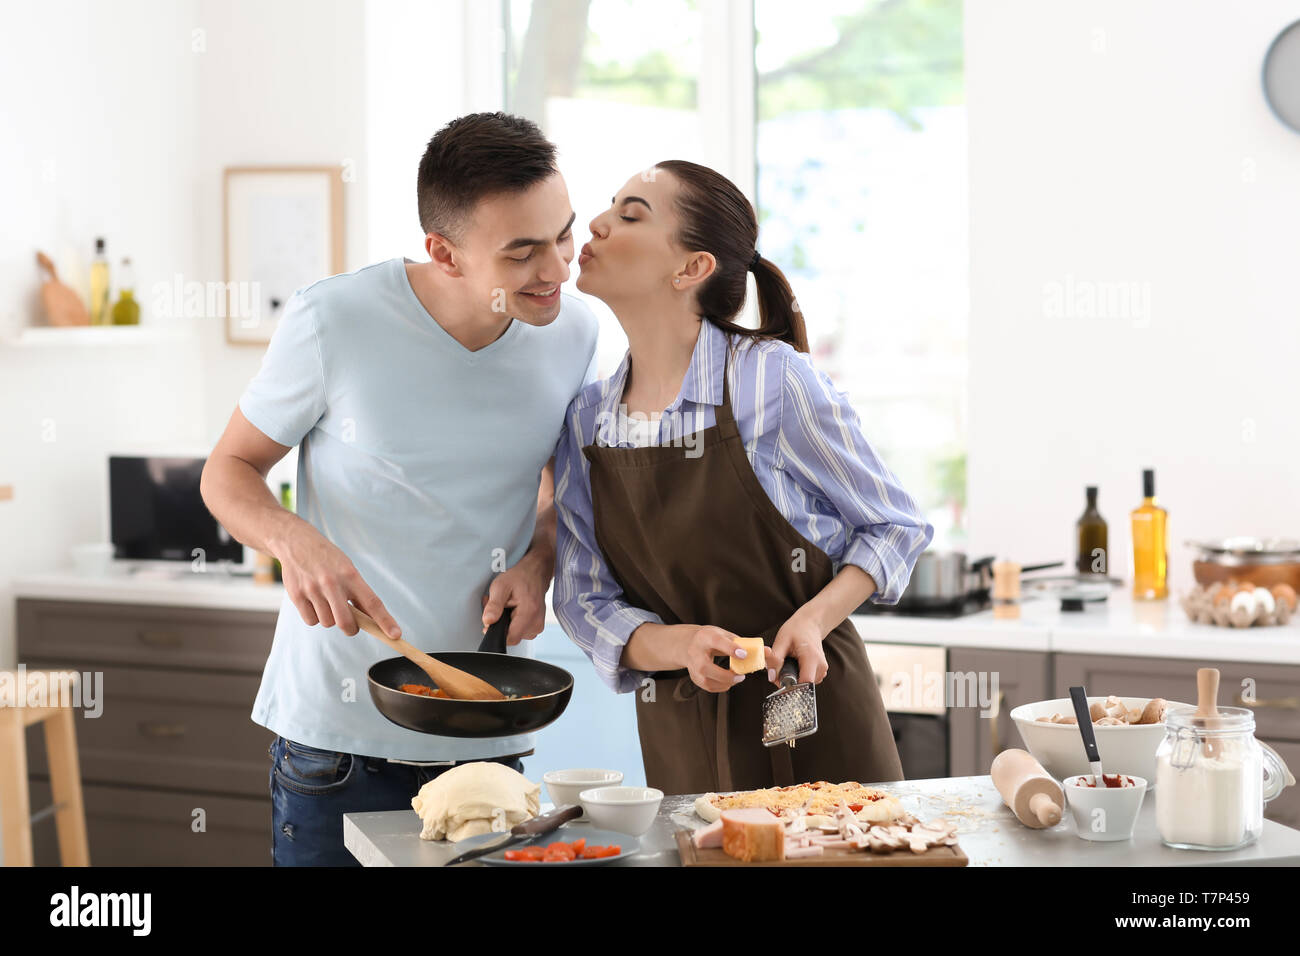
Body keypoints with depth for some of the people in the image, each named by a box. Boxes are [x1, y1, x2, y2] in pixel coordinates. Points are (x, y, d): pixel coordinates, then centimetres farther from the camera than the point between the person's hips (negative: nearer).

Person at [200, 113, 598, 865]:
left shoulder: (574, 334, -2)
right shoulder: (334, 322, -13)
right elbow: (229, 472, -2)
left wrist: (539, 562, -6)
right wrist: (295, 541, -23)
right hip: (337, 726, -3)